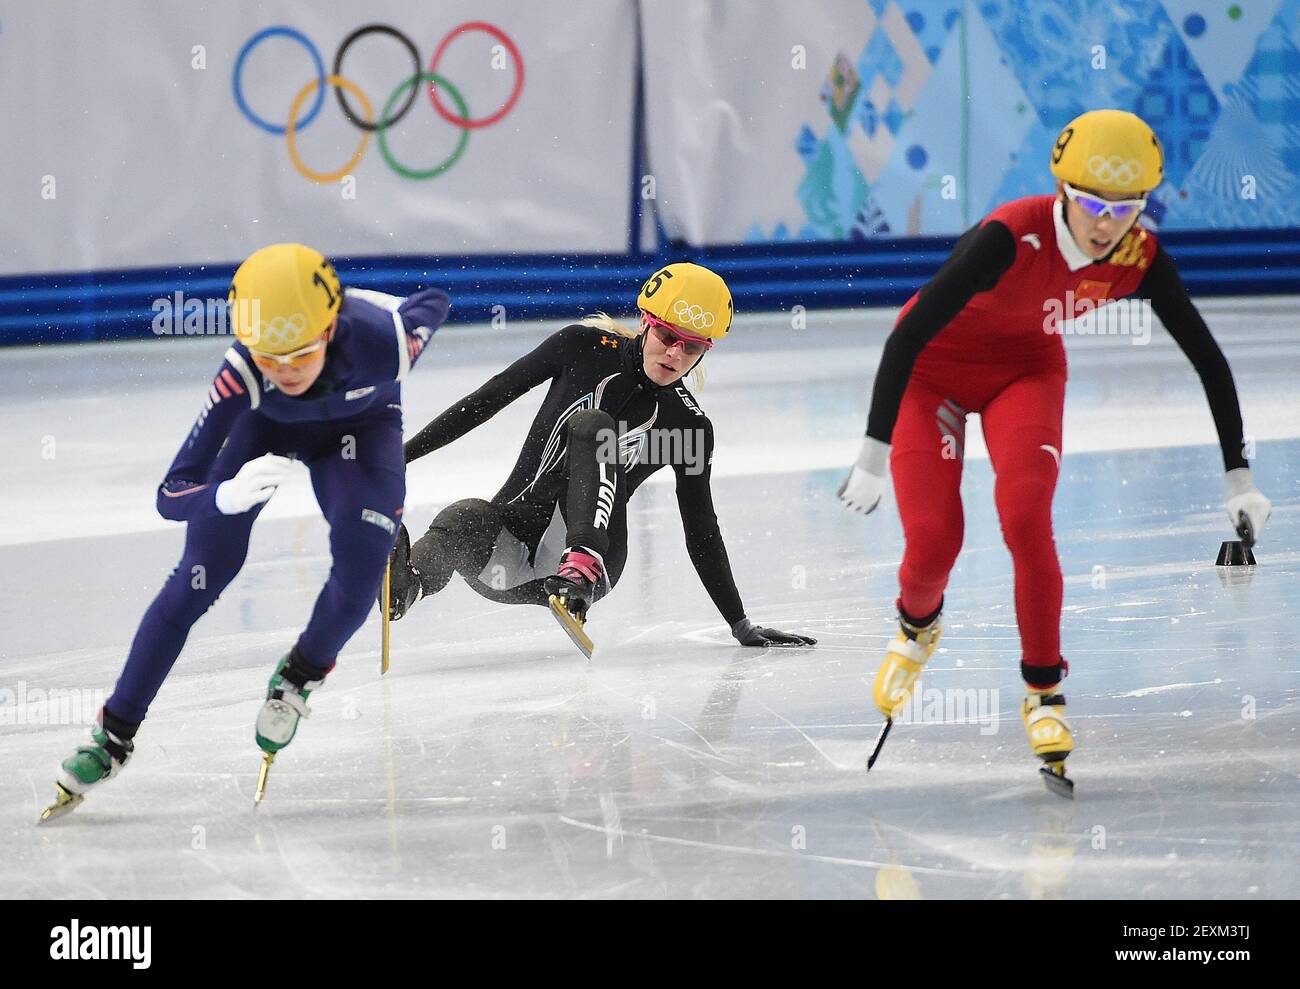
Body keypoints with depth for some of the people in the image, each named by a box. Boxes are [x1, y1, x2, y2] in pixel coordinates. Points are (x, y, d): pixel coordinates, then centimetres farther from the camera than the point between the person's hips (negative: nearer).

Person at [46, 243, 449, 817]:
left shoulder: (383, 341, -40)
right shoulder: (241, 376, -40)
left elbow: (433, 302, -14)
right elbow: (170, 495, -37)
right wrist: (228, 495, -57)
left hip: (362, 426, 1)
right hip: (266, 427, 0)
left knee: (359, 572, -19)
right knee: (201, 574, -9)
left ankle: (302, 674, 14)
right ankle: (114, 732, 3)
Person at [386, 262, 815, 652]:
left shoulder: (689, 425, 2)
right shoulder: (584, 347, 0)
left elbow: (702, 534, 11)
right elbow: (489, 398, 4)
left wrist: (742, 627, 10)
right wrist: (401, 455, 0)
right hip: (508, 547, 1)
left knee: (590, 425, -26)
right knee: (466, 518, -34)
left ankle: (580, 567, -45)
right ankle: (402, 582, -60)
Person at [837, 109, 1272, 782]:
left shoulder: (1139, 260, -22)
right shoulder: (1013, 237, -36)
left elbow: (1207, 359, -9)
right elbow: (907, 335, -36)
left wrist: (1239, 477, -9)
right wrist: (874, 457, -38)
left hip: (1026, 372, 3)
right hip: (931, 369, -3)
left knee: (1025, 519, -21)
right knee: (932, 544, -8)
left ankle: (1044, 695, -5)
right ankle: (918, 627, 29)